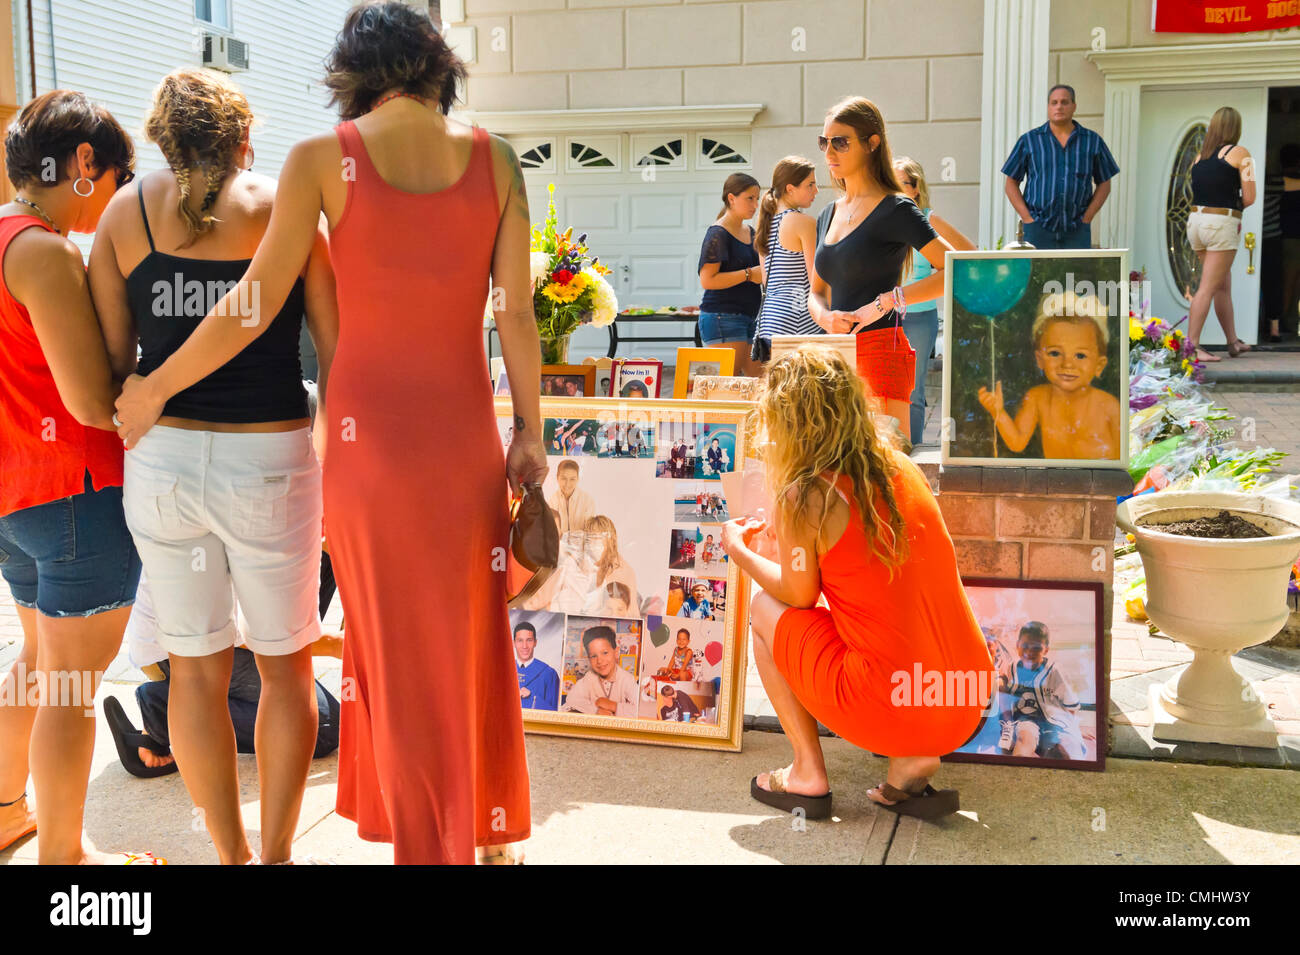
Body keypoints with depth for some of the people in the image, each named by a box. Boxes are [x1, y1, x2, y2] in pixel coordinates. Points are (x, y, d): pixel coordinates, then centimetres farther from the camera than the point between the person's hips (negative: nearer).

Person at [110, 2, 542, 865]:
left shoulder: (323, 158, -5)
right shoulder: (493, 157, 0)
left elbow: (256, 305, -6)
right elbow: (517, 313, -2)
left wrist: (154, 389, 6)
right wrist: (530, 433, 8)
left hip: (368, 427, -1)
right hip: (465, 427, 2)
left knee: (394, 641, 13)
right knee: (475, 636, 17)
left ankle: (424, 843, 24)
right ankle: (493, 833, 32)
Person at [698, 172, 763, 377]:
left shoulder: (751, 233, 18)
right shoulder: (718, 234, -8)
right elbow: (707, 280, -18)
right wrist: (749, 274, -17)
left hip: (750, 317, 9)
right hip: (723, 317, -8)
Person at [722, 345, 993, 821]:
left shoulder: (805, 496, -10)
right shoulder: (900, 467, 8)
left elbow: (799, 594, 1)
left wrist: (739, 550, 18)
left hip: (889, 707, -6)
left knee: (764, 609, 15)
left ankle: (807, 775, 16)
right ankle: (912, 763, 14)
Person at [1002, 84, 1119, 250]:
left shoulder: (1093, 141, 9)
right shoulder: (1029, 141, 6)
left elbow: (1104, 184, 13)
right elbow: (1011, 184, 7)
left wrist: (1087, 218, 0)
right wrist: (1027, 219, -4)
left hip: (1077, 232, 1)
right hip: (1038, 230, -1)